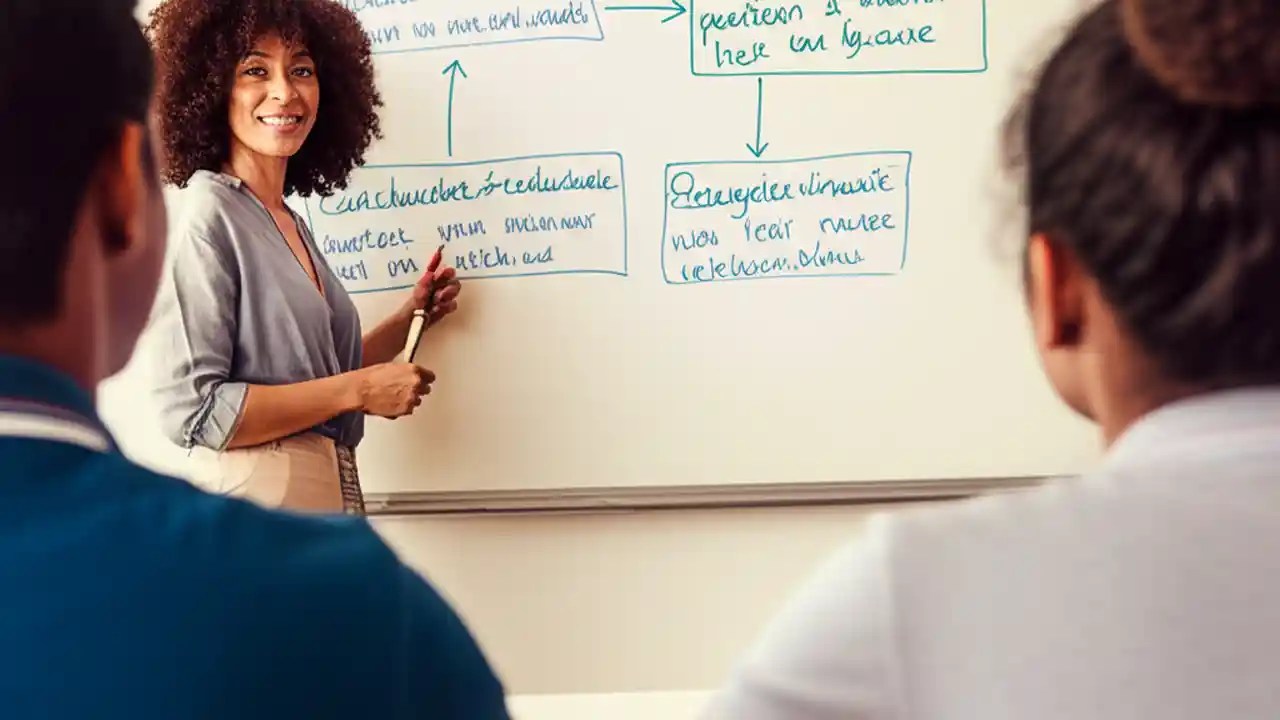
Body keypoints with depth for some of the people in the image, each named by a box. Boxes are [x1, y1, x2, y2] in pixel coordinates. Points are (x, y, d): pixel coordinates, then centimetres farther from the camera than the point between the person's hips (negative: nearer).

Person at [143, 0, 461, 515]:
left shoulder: (291, 224, 10)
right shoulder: (207, 217, -13)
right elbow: (192, 410, -20)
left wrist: (410, 318, 10)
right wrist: (358, 390, -16)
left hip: (329, 493, 8)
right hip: (257, 501, -8)